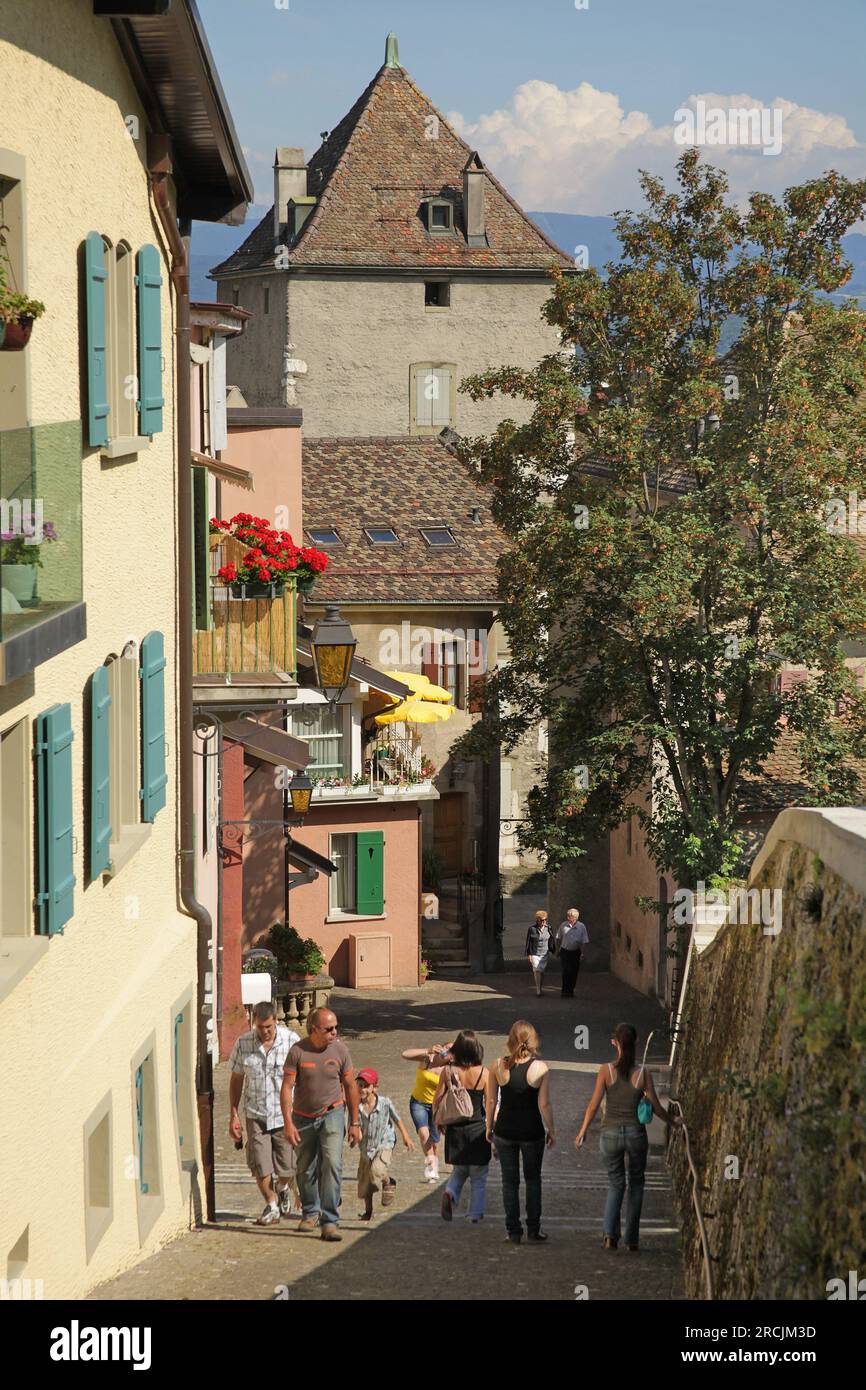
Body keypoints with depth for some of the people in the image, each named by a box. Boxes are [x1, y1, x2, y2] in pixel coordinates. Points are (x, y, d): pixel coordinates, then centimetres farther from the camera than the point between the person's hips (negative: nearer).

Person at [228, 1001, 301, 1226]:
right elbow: (236, 1079, 8)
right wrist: (233, 1115, 5)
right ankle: (271, 1206, 17)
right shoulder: (243, 1044, -1)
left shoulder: (291, 1041, -7)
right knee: (260, 1165, -4)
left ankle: (283, 1189, 38)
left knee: (287, 1167, 3)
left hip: (285, 1113, -1)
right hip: (255, 1114, 1)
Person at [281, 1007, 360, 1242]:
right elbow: (286, 1088, -12)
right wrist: (288, 1123, -20)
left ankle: (330, 1221, -16)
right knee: (305, 1169, 12)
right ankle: (311, 1212, 36)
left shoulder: (339, 1050, -6)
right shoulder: (298, 1052, -12)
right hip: (304, 1117, 0)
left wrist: (354, 1123, 5)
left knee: (332, 1164, -16)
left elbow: (350, 1086, 3)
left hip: (332, 1114, 0)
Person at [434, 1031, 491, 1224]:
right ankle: (476, 1214, 12)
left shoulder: (448, 1071, -6)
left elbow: (437, 1100, -1)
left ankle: (450, 1193, -8)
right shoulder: (483, 1073, -10)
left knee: (459, 1171, 20)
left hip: (455, 1129, 2)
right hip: (478, 1129, -2)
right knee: (478, 1176, 12)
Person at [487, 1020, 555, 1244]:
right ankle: (533, 1229, 17)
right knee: (533, 1179, 16)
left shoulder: (498, 1066, -6)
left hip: (505, 1130, 1)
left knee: (509, 1181, 11)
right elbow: (544, 1104, -10)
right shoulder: (540, 1067, -11)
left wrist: (489, 1127, 12)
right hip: (532, 1131, -1)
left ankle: (513, 1231, 11)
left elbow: (491, 1101, -1)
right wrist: (551, 1131, 2)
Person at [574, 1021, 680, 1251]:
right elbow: (656, 1107, -2)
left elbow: (594, 1104, -8)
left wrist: (582, 1132, 4)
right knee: (636, 1183, 19)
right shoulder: (643, 1074, -9)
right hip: (636, 1133, 0)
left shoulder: (606, 1070, -10)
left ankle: (610, 1233, -5)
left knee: (615, 1184, 15)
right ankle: (632, 1239, 19)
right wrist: (672, 1120, 18)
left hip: (611, 1134, 0)